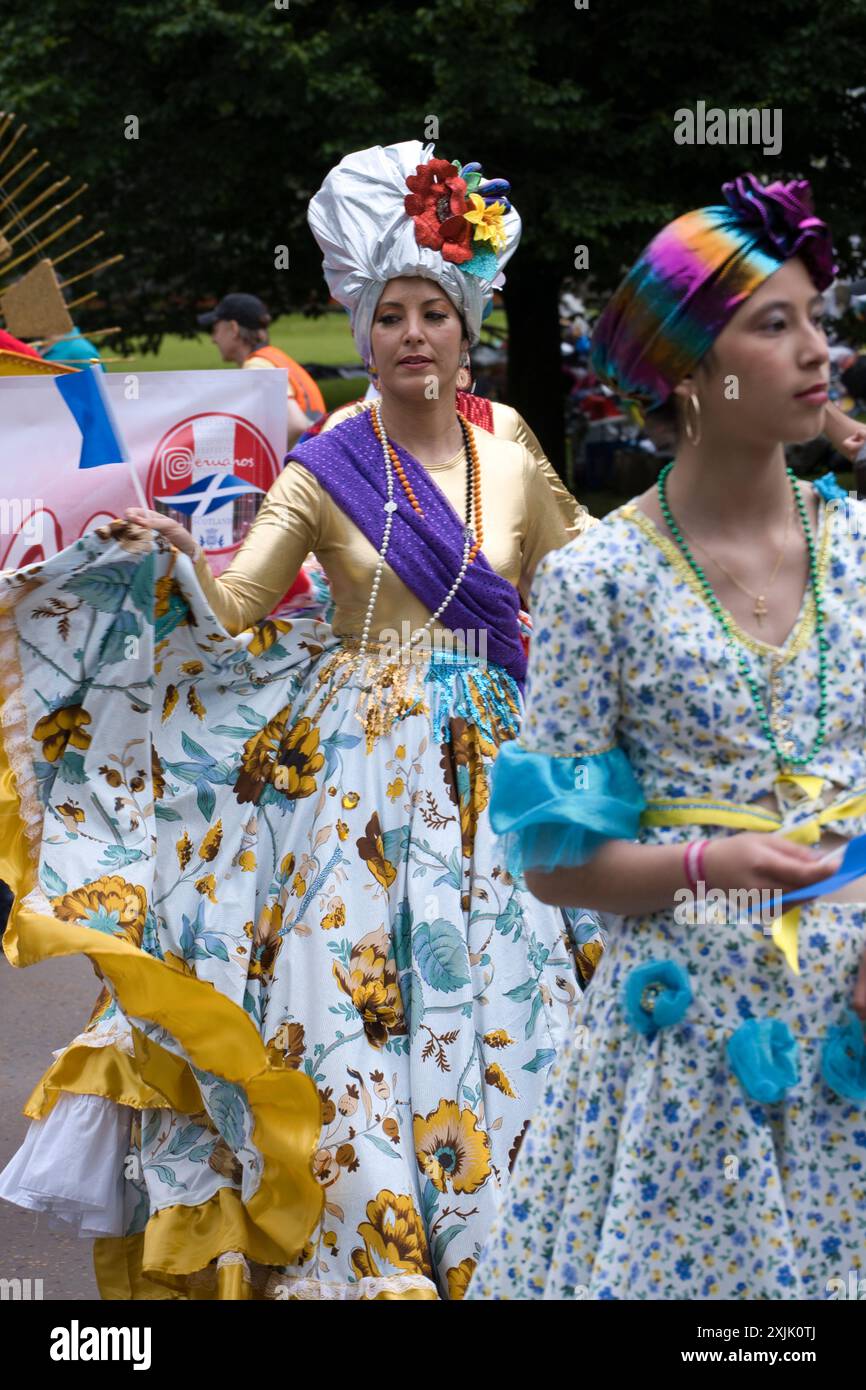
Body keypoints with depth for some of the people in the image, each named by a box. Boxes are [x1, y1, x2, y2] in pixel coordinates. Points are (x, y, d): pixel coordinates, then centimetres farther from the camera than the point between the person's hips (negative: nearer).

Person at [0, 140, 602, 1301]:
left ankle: (490, 1236, 18)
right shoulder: (326, 473, 0)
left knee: (495, 1005, 4)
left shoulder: (515, 471, 8)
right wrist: (171, 557, -25)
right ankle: (365, 1244, 10)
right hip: (365, 765, -2)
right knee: (361, 998, -4)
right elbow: (231, 615, -8)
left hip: (492, 770, 3)